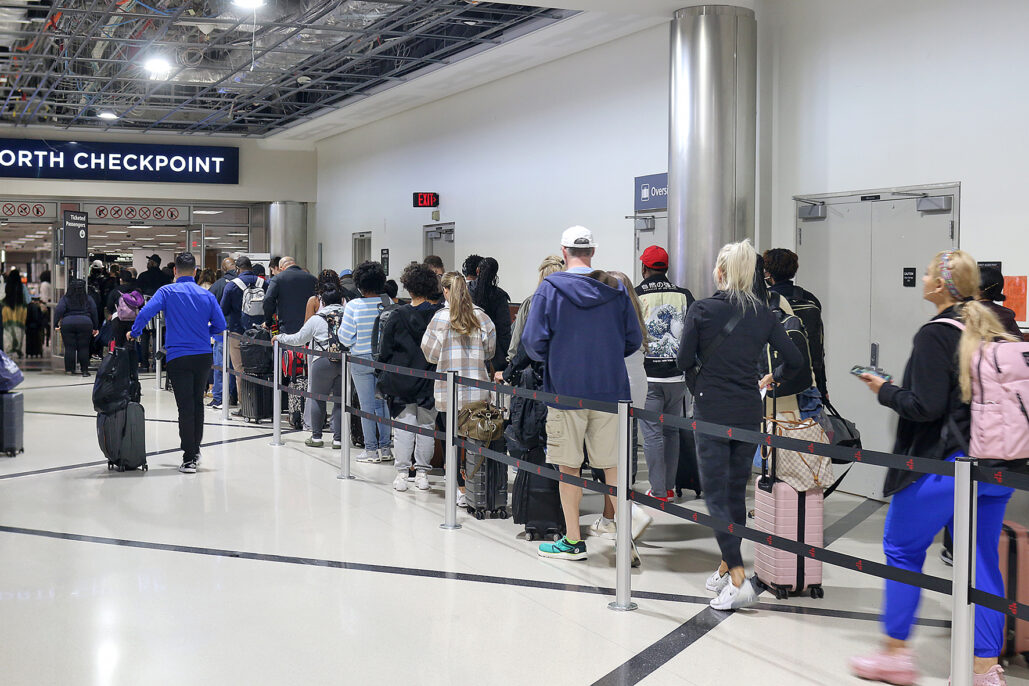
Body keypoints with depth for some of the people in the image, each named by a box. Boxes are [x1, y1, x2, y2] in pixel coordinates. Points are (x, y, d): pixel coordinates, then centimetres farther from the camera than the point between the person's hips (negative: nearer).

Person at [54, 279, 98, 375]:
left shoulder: (65, 299, 6)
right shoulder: (88, 299, 9)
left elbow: (59, 311, -5)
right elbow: (94, 312, 10)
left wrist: (57, 324, -4)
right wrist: (95, 327, 15)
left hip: (67, 324, 0)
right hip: (85, 324, 0)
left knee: (69, 347, 6)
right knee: (83, 347, 4)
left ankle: (69, 369, 9)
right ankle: (85, 370, 5)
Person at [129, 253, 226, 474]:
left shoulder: (167, 292, -3)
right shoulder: (207, 295, 5)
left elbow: (146, 312, -16)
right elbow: (220, 326, 3)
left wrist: (134, 333, -1)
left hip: (178, 357, -3)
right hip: (203, 356, 3)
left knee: (185, 407, -1)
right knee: (198, 403, 18)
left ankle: (189, 459, 0)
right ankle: (195, 450, 30)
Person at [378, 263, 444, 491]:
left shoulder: (398, 316, -6)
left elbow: (384, 350, -1)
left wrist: (385, 377, 10)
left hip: (402, 381, -1)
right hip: (431, 380, 1)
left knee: (404, 426, 5)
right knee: (427, 426, 10)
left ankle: (402, 473, 5)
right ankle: (422, 473, 13)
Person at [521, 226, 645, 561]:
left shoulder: (550, 289, -5)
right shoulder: (616, 289, 4)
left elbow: (533, 340, -9)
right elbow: (634, 339, 6)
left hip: (565, 388, -3)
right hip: (610, 389, 3)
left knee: (569, 467, 6)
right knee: (611, 463, 10)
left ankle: (573, 541, 12)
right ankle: (628, 523, 1)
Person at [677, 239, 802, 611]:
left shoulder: (701, 310, -8)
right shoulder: (763, 313, 2)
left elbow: (684, 360, -5)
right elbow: (794, 359, 3)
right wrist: (771, 378, 22)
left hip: (712, 412, -4)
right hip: (748, 413, 4)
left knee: (715, 495, -1)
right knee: (736, 492, 15)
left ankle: (738, 578, -10)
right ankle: (725, 569, 25)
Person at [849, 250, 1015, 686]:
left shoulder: (935, 335, -14)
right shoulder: (995, 331, 8)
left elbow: (925, 406, -18)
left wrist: (884, 391, -2)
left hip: (944, 464, -7)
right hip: (996, 465, 7)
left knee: (901, 548, 8)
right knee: (982, 559, 11)